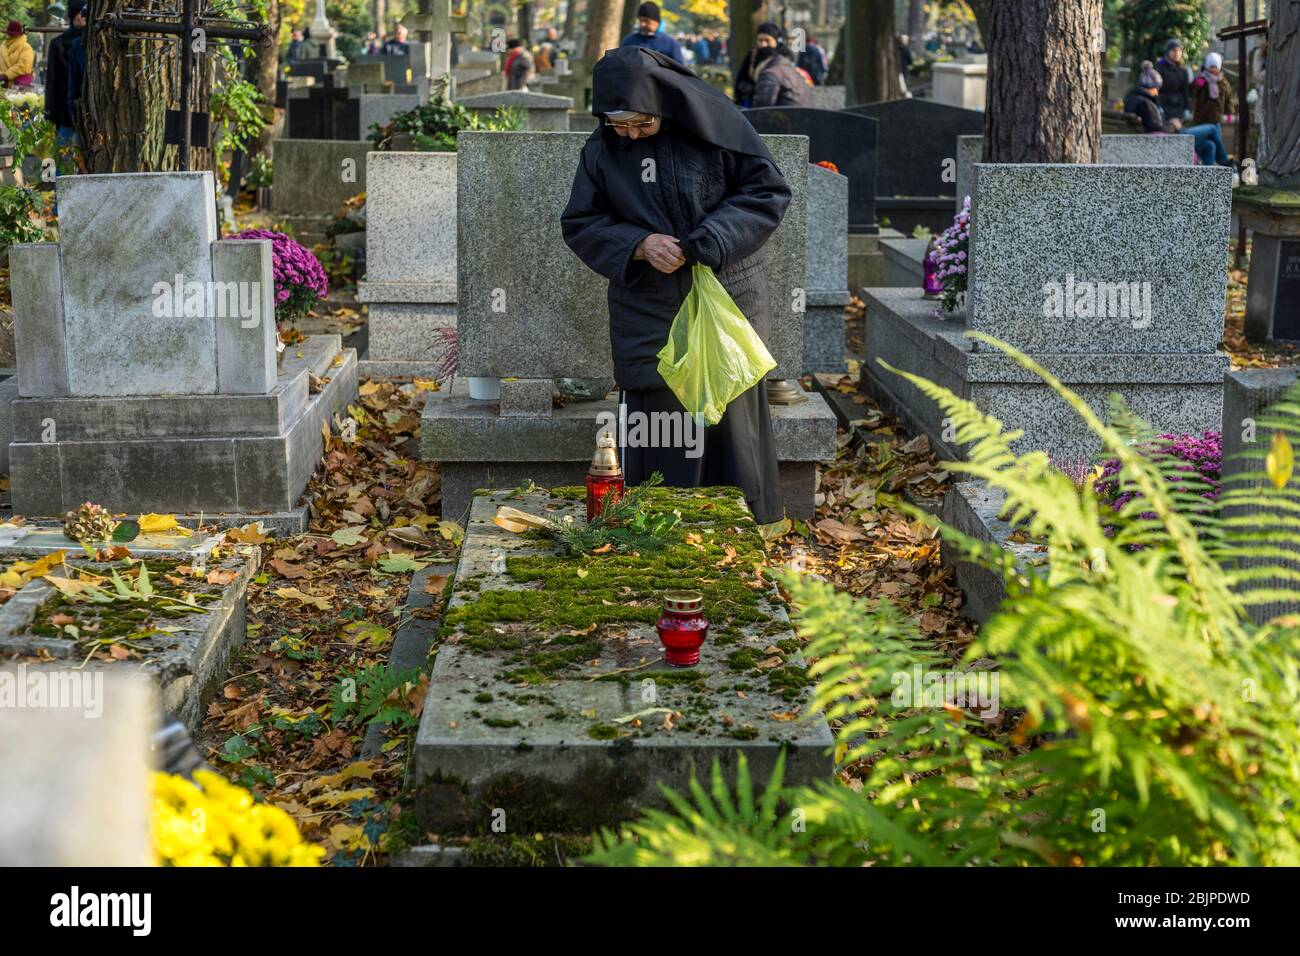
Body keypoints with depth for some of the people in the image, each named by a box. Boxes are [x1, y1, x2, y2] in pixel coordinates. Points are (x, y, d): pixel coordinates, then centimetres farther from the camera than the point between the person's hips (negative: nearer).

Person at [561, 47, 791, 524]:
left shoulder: (714, 123, -9)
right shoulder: (601, 150, 0)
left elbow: (768, 190, -6)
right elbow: (580, 223, 4)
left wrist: (707, 241, -18)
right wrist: (639, 245, -15)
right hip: (647, 317, 2)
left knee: (730, 415, 4)